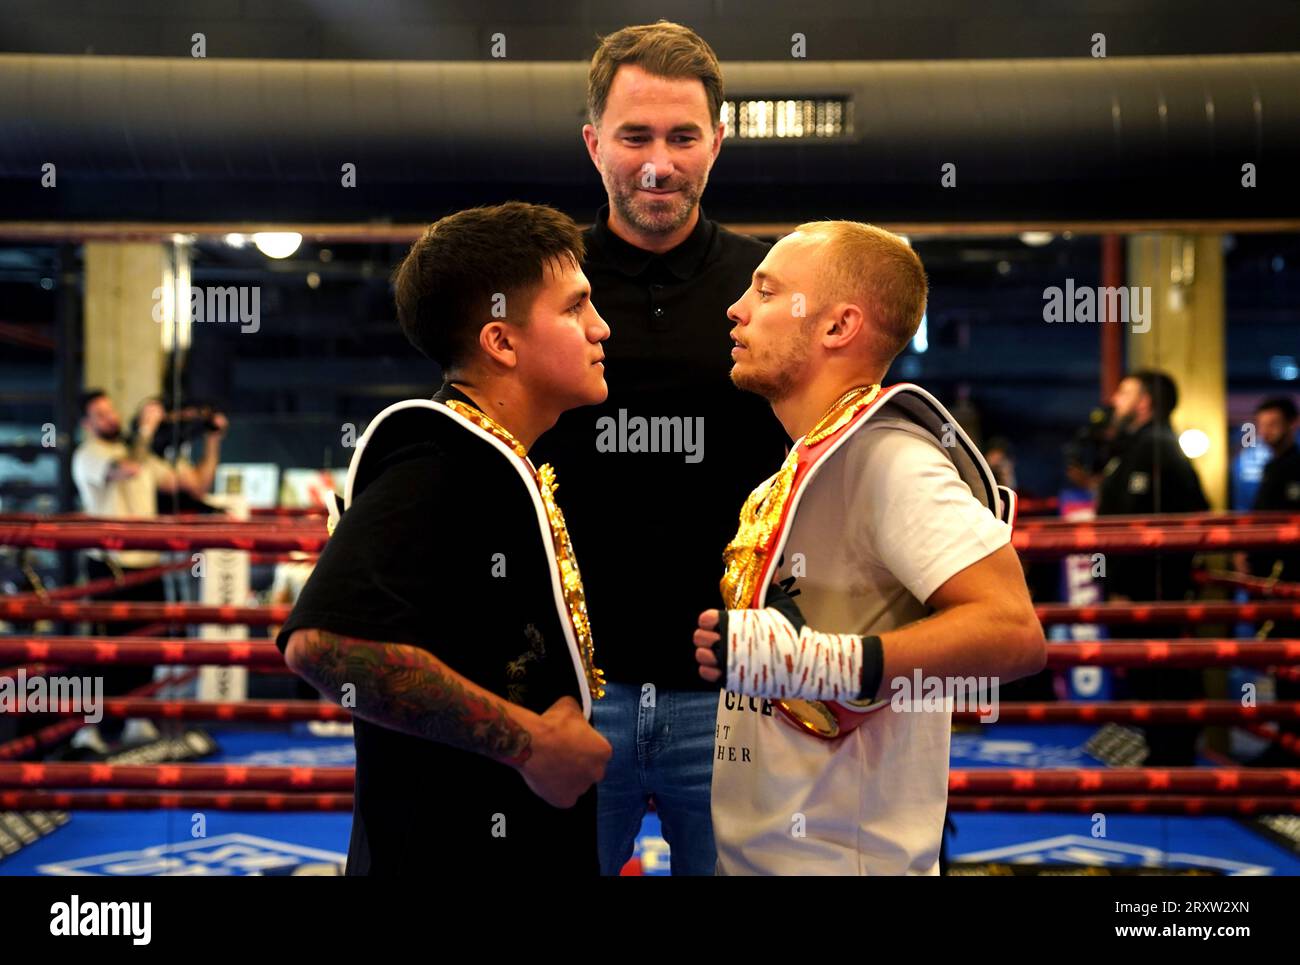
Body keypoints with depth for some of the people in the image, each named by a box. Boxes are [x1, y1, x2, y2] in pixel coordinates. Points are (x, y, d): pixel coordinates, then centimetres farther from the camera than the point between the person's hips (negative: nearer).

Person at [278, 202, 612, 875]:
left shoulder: (499, 465, 11)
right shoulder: (440, 461, -19)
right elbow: (323, 641, -32)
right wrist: (527, 740, -25)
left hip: (531, 846, 9)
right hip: (451, 852, -9)